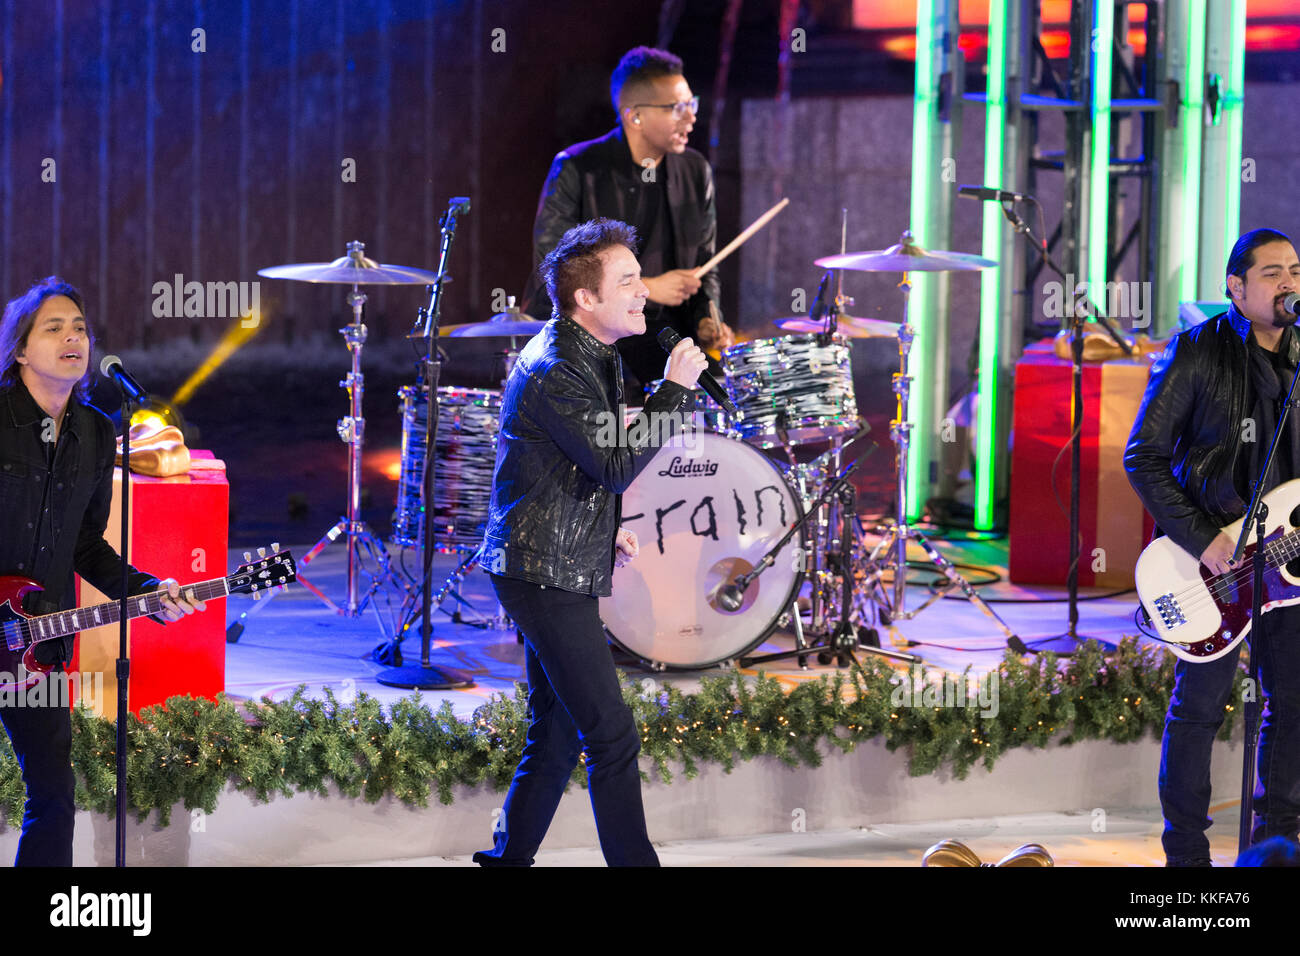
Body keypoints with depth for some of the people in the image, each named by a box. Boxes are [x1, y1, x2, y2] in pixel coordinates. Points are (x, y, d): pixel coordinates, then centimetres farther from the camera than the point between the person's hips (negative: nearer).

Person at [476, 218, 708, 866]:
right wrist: (675, 391, -21)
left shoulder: (593, 355, 13)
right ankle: (633, 861, -6)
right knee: (613, 738, -9)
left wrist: (605, 529, 16)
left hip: (561, 572, 10)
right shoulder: (554, 371, -19)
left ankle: (507, 859, 22)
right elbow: (618, 464, -24)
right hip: (543, 574, -10)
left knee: (558, 739, 14)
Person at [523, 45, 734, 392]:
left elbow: (702, 264, 16)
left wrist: (707, 319, -5)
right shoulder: (575, 171, -10)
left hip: (660, 330, 5)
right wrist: (648, 288, -18)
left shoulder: (695, 172, 6)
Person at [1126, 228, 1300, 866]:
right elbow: (1143, 456, -9)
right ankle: (1187, 854, 10)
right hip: (1212, 552, -5)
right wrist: (1201, 539, -15)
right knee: (1199, 705, 0)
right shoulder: (1197, 352, -7)